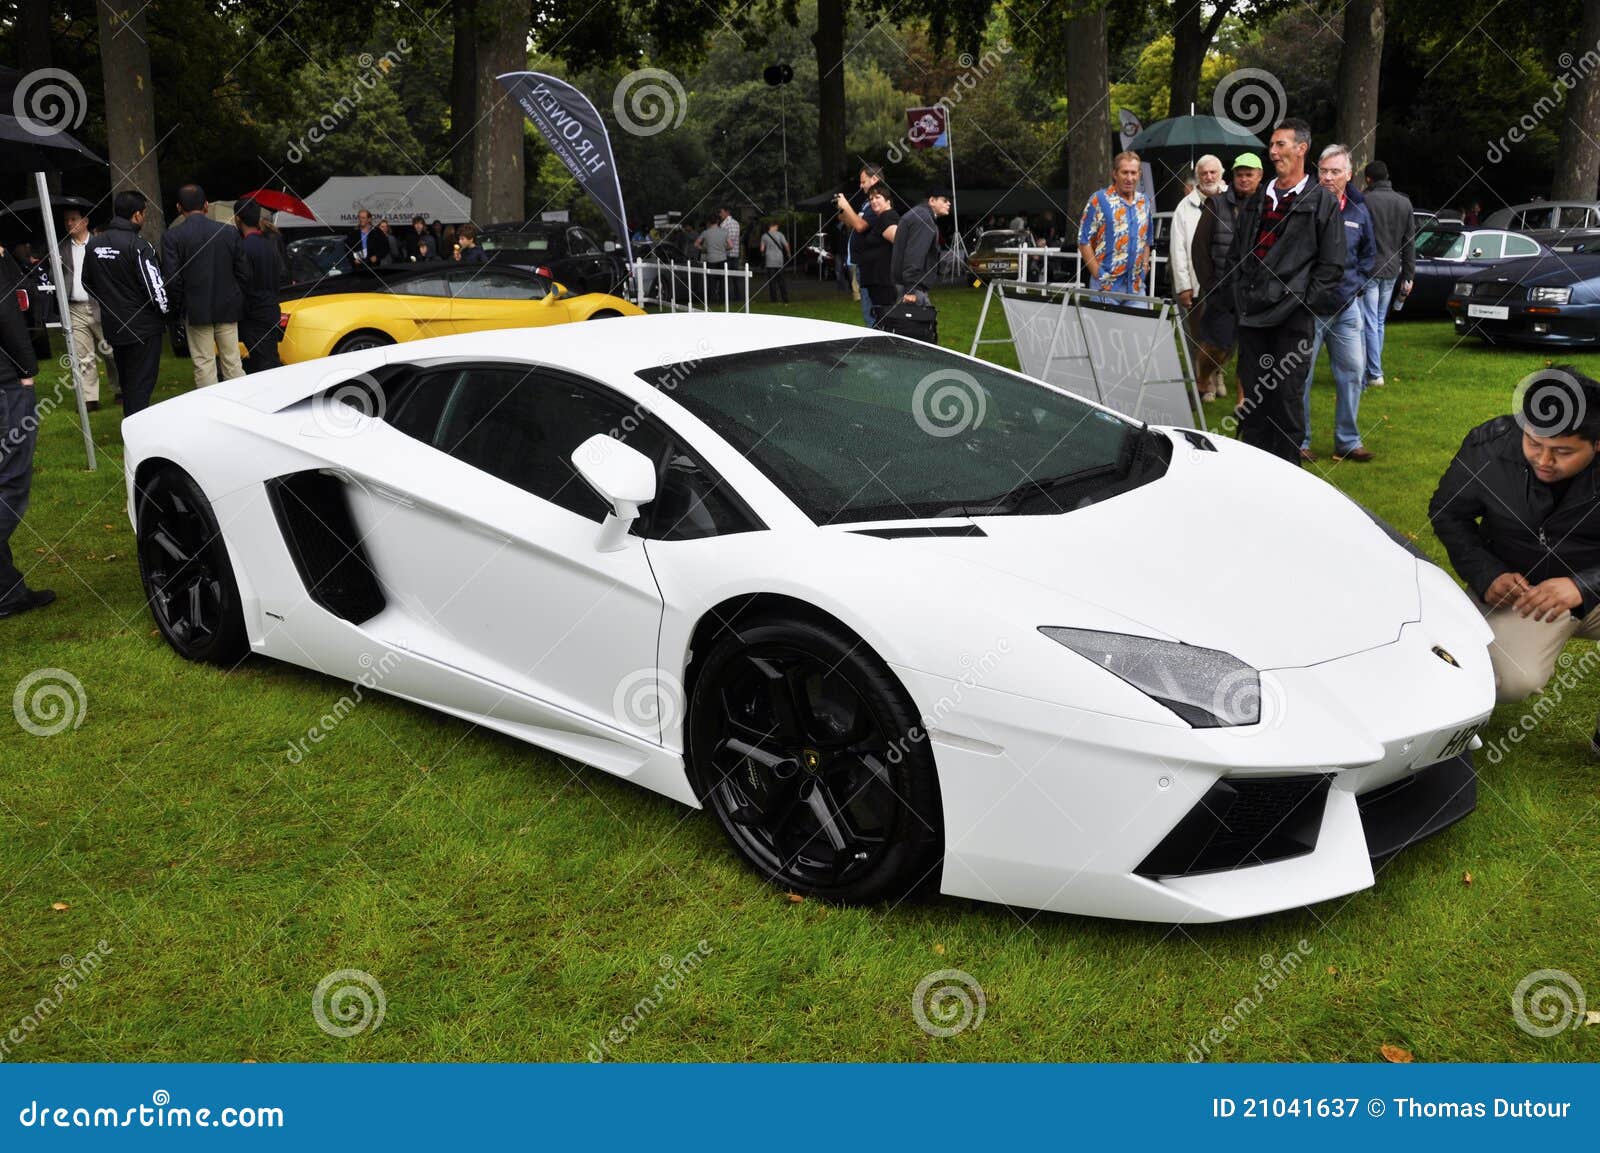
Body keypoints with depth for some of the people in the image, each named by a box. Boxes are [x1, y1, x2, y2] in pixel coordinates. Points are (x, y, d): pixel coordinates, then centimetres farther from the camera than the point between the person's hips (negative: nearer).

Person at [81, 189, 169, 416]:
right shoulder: (137, 245, -17)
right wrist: (164, 309, 1)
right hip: (143, 326, -7)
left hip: (113, 327, 7)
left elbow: (88, 283, 15)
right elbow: (155, 286, -17)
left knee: (126, 382, 18)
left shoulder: (95, 245, 4)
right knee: (141, 384, -4)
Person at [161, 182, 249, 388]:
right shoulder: (229, 232, 1)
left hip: (196, 310, -3)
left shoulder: (172, 236, -7)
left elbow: (171, 279, -10)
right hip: (228, 309, 3)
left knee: (204, 365, 2)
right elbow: (243, 273, 3)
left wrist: (176, 309, 3)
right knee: (233, 363, 9)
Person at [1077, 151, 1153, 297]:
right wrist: (1098, 273, -11)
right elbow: (1084, 241, -7)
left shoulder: (1143, 202, 14)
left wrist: (1144, 266, 10)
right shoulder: (1099, 200, -4)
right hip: (1106, 285, -5)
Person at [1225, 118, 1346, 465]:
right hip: (1252, 315, 5)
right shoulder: (1256, 202, 16)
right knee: (1252, 395, 8)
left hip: (1293, 318, -5)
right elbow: (1236, 254, 21)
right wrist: (1241, 296, 10)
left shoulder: (1322, 203, 0)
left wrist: (1302, 302, -9)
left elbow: (1332, 265, -2)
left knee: (1287, 396, -2)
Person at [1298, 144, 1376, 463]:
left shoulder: (1359, 210, 9)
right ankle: (1299, 442, 8)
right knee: (1300, 374, -2)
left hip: (1347, 306, 5)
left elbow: (1369, 254, 22)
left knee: (1352, 372, 9)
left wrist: (1357, 284, 10)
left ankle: (1348, 441, 20)